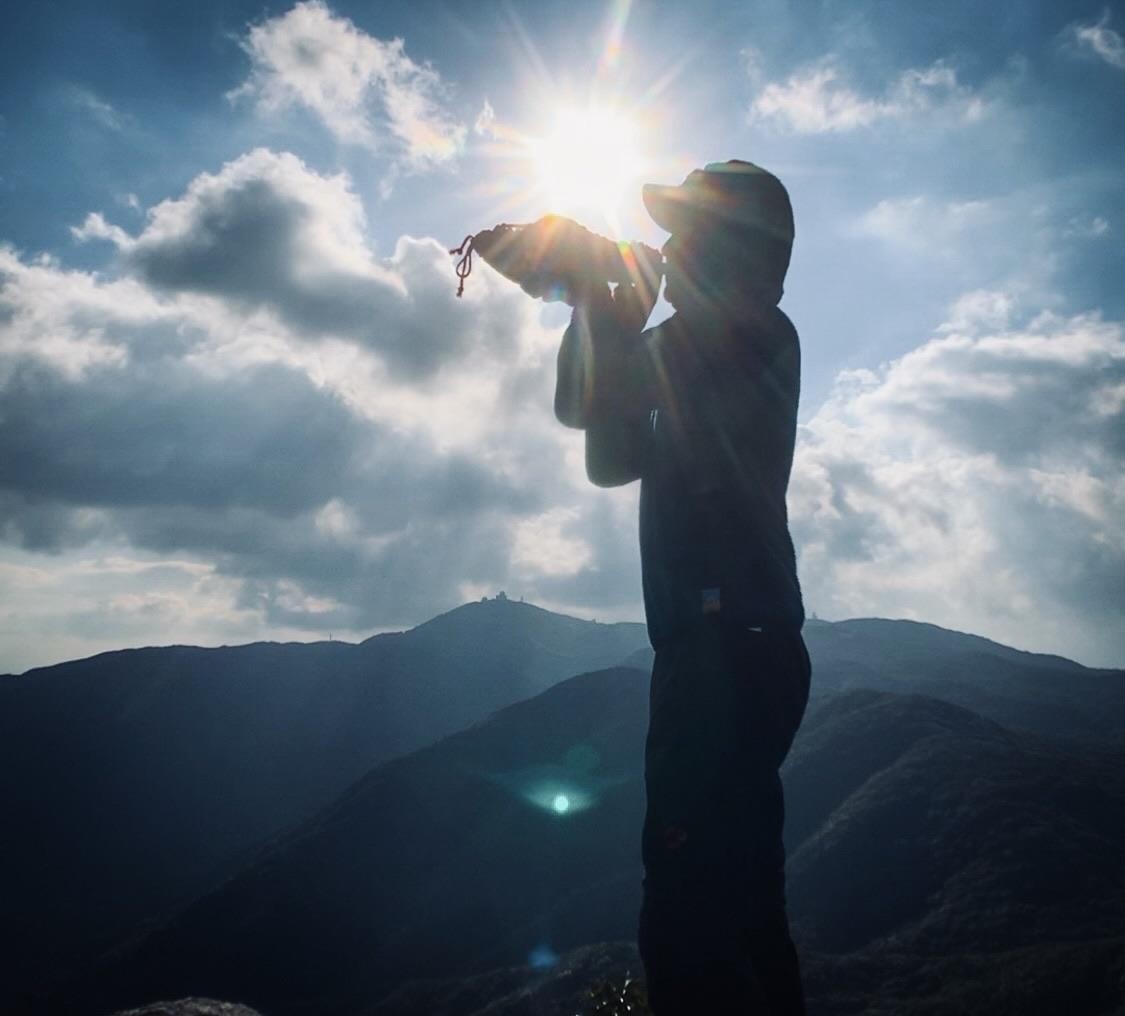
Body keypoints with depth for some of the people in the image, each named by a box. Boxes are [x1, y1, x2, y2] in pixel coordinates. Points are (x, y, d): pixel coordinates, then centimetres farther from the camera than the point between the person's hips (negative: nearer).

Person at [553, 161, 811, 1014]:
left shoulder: (747, 329, -5)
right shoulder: (720, 353, 23)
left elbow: (580, 404, -14)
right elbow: (612, 459, 24)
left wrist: (596, 305, 3)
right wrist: (606, 318, 19)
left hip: (728, 646, -10)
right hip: (740, 646, 10)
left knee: (687, 917, -12)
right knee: (738, 905, 16)